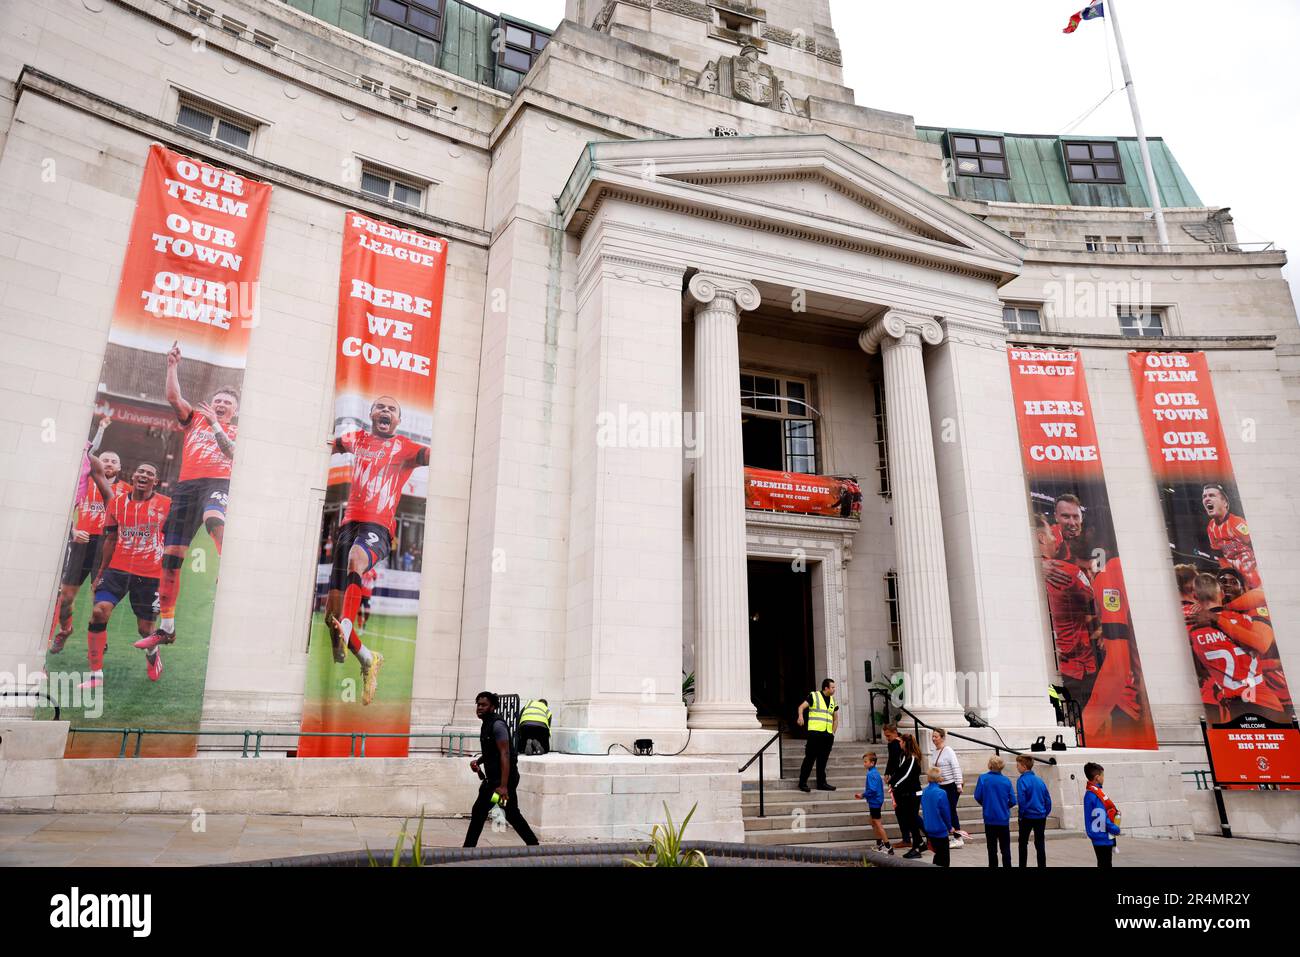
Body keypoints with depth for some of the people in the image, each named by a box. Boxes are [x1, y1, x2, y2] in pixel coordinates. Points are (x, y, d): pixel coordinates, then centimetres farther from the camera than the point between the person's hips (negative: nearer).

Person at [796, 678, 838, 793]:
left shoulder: (833, 700, 17)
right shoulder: (814, 696, 0)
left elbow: (836, 718, 24)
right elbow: (802, 706, -9)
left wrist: (833, 733, 13)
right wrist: (801, 716, -29)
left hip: (828, 735, 6)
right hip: (815, 732, -6)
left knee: (823, 760, 10)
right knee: (810, 758, -7)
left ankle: (821, 783, 17)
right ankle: (802, 783, -2)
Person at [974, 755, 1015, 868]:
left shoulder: (983, 778, -8)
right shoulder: (1006, 780, -5)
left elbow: (977, 797, -10)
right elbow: (1012, 801, -4)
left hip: (990, 818, -1)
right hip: (1004, 819, 1)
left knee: (992, 847, 10)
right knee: (1005, 848, 11)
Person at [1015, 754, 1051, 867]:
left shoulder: (1022, 780, -13)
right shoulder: (1039, 780, 5)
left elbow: (1021, 799, -18)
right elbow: (1048, 799, 9)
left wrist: (1021, 814, -5)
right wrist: (1045, 813, 15)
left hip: (1027, 817, -5)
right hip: (1041, 816, 5)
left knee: (1023, 843, 10)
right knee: (1040, 844, 9)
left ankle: (1023, 865, 14)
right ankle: (1042, 865, 9)